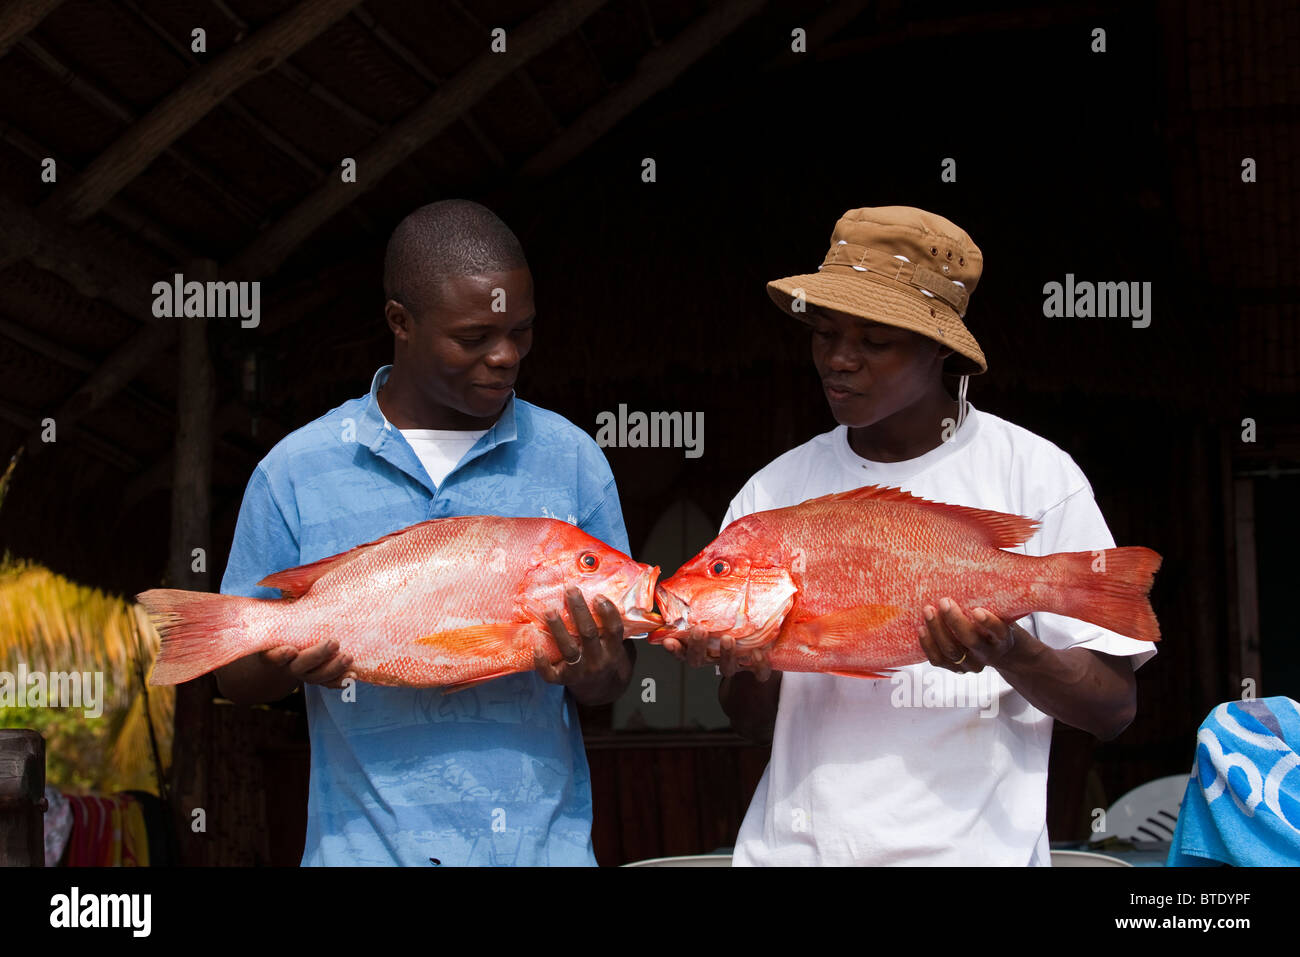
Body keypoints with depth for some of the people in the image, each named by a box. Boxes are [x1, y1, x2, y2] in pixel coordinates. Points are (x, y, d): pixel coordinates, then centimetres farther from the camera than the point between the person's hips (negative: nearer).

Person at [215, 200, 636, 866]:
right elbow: (235, 675, 5)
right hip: (368, 845, -1)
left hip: (543, 842, 1)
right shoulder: (296, 472, 0)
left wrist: (592, 675, -16)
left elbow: (612, 676, 7)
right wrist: (287, 666, -17)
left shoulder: (572, 461, 4)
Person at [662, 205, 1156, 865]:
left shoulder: (1034, 476, -4)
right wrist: (739, 663, -12)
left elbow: (1113, 707, -5)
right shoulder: (774, 490, 6)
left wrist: (1011, 654, -23)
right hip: (793, 844, 3)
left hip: (970, 844, -3)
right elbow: (757, 724, 9)